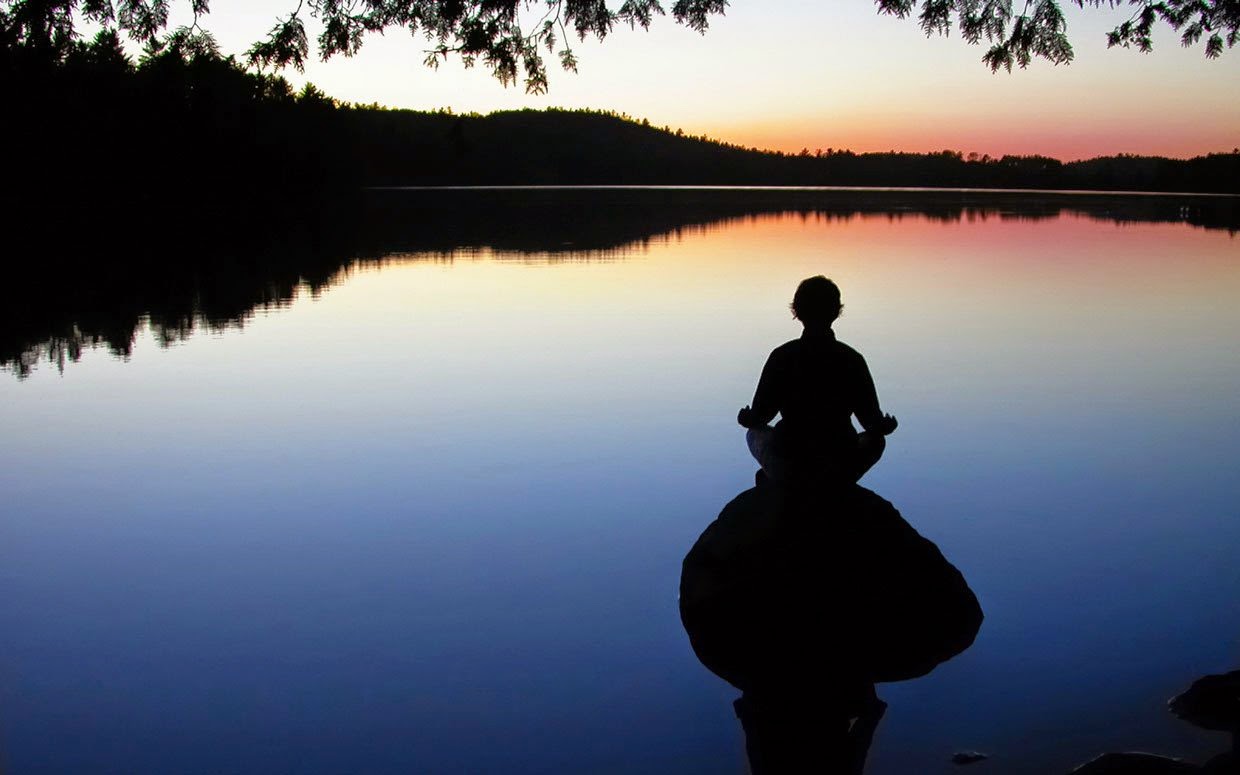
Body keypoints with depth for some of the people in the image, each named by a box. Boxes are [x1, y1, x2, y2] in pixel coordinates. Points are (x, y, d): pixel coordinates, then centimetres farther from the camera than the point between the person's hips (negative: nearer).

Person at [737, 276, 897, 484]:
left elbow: (759, 416, -4)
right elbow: (872, 420, -1)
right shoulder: (852, 359, -5)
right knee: (877, 439, 31)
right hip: (840, 470, 0)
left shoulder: (782, 356, -7)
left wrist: (746, 419, 21)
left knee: (755, 434, 32)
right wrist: (885, 426, 23)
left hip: (786, 471, 0)